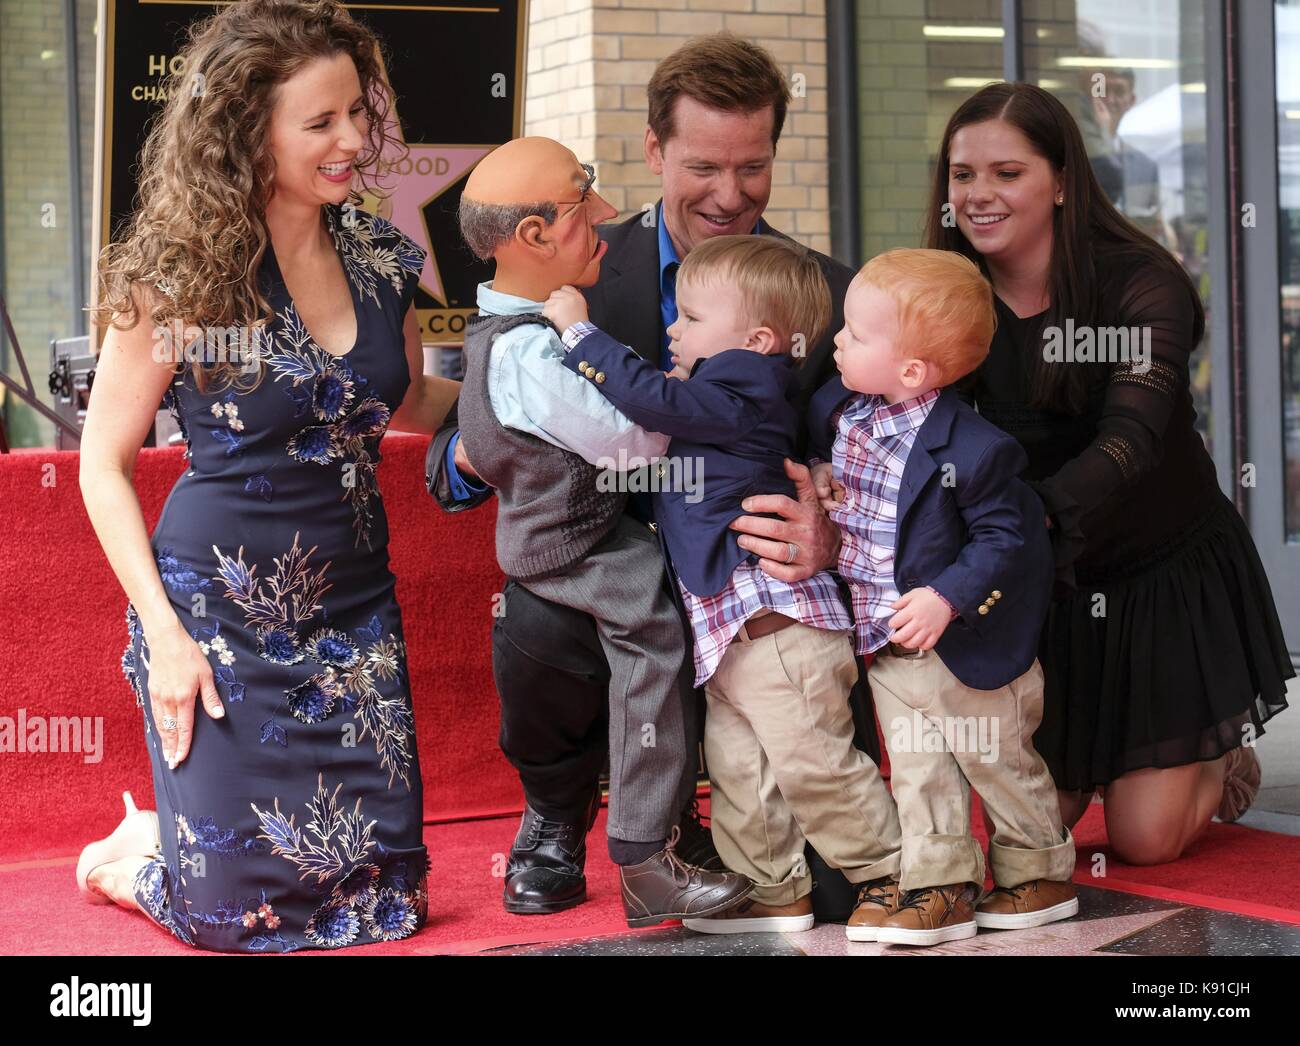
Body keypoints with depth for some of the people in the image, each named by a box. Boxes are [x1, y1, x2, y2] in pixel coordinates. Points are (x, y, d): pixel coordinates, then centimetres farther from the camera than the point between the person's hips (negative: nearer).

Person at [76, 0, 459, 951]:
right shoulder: (184, 277, -11)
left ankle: (167, 843, 31)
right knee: (239, 908, -4)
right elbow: (104, 465, -6)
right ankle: (140, 855, 30)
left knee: (385, 896, 6)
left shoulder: (377, 256, 2)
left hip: (351, 610, 5)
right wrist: (165, 636, -13)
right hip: (221, 611, -5)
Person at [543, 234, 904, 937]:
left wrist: (577, 330, -13)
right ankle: (775, 892, 18)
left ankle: (890, 876, 7)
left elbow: (650, 397, -22)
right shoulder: (719, 399, 16)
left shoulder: (740, 397, -14)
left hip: (775, 614, -10)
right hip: (723, 626, 10)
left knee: (811, 761, -5)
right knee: (736, 769, 11)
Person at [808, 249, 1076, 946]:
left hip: (966, 645, -6)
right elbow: (819, 464, 18)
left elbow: (1004, 535, -18)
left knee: (996, 761, 11)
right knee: (917, 770, 10)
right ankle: (940, 889, 18)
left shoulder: (970, 450, -25)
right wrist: (815, 479, -1)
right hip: (885, 648, 6)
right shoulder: (836, 408, -4)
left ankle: (1039, 873, 29)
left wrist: (947, 599, -25)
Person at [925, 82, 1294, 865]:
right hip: (1045, 584, 4)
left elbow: (1132, 438, -34)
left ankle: (1223, 759, 30)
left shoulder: (1139, 284, -20)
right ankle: (1093, 761, 39)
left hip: (1165, 573, -4)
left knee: (1144, 839, -3)